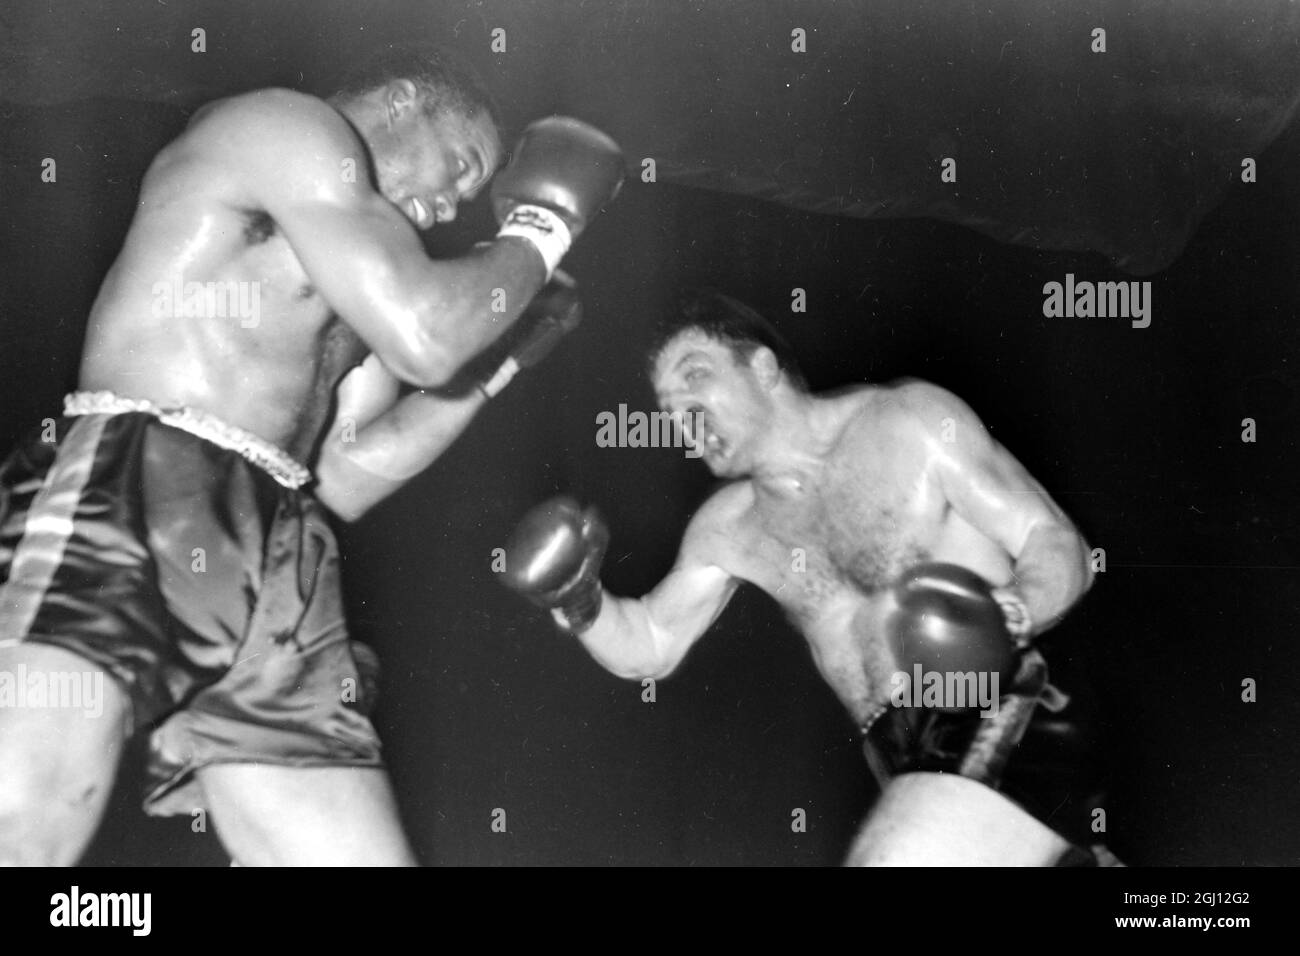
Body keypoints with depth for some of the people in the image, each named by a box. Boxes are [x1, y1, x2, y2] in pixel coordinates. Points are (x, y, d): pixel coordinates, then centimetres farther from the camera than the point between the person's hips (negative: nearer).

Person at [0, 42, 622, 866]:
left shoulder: (350, 295, 30)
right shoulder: (291, 124, 7)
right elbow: (424, 337, -7)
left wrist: (497, 357, 23)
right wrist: (539, 234, 10)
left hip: (275, 572, 9)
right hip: (130, 500, -8)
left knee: (364, 851, 1)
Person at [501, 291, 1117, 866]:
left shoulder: (912, 420, -3)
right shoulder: (727, 530, 12)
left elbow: (1059, 545, -3)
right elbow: (646, 649, 16)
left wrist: (1011, 614, -25)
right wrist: (579, 604, -5)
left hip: (1007, 737, -6)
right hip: (918, 774, 7)